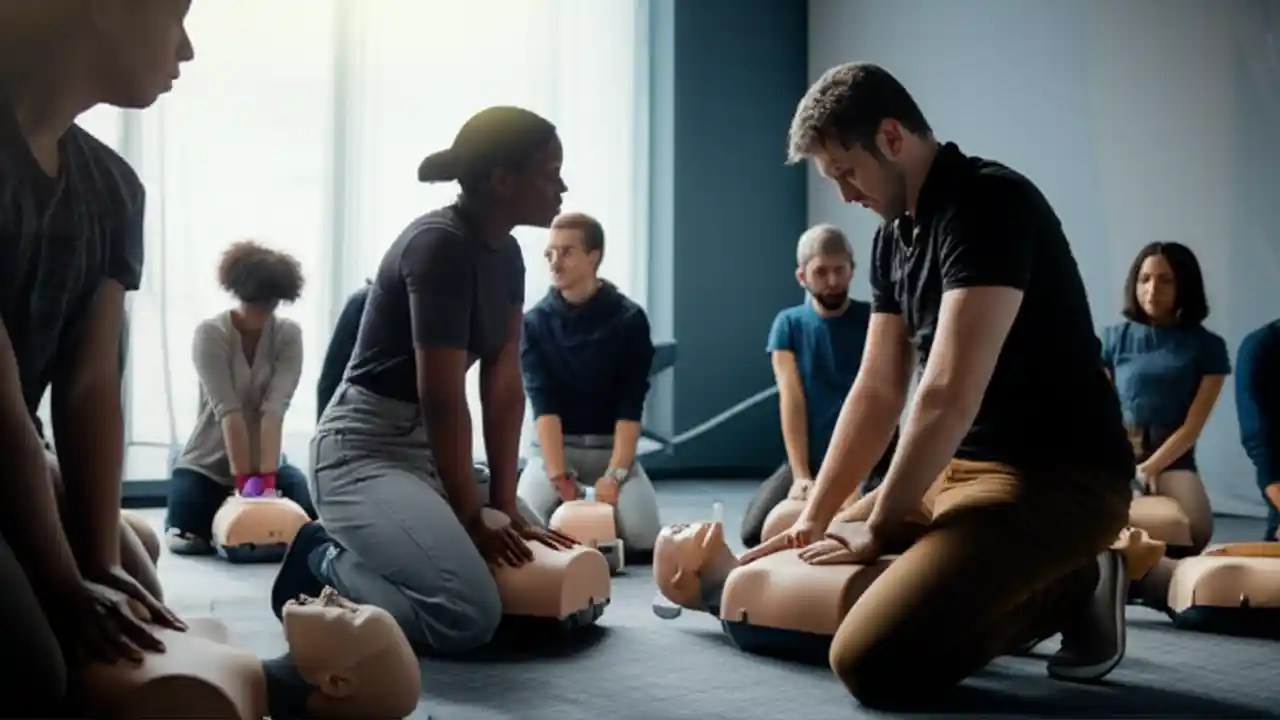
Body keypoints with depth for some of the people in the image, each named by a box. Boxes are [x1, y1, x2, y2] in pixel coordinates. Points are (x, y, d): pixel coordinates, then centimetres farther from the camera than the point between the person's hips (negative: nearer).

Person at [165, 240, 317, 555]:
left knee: (308, 509, -22)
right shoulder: (210, 334, -16)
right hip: (206, 465, -2)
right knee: (189, 530, -25)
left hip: (266, 462, 2)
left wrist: (266, 477, -29)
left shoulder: (289, 335, -9)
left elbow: (274, 410, -20)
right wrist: (243, 481, -31)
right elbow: (228, 411, -25)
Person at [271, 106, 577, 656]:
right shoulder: (439, 245, -20)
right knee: (469, 616, -26)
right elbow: (442, 397, -22)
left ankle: (347, 551, 16)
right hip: (364, 451, -10)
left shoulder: (507, 255, 8)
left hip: (429, 450, 10)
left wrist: (504, 503, -2)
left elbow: (505, 384, 3)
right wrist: (471, 515, -15)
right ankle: (326, 566, 1)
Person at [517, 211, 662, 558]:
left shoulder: (629, 319, -6)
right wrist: (560, 477, -24)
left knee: (643, 540, -23)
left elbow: (630, 407, -10)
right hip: (554, 444, 0)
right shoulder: (534, 322, -4)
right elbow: (543, 404, -12)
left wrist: (615, 475, -23)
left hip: (611, 444, 0)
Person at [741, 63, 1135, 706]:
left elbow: (949, 394, -25)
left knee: (869, 658, -26)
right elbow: (877, 391, 14)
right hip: (963, 467, 10)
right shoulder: (893, 236, 11)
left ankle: (1070, 589, -3)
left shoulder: (989, 204, -19)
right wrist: (814, 518, 8)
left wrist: (878, 532, -14)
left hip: (1056, 478, -10)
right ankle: (1050, 585, 15)